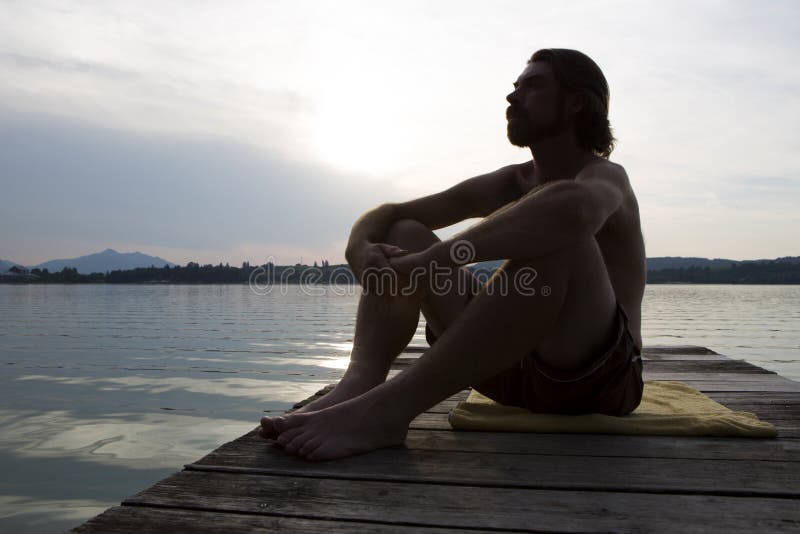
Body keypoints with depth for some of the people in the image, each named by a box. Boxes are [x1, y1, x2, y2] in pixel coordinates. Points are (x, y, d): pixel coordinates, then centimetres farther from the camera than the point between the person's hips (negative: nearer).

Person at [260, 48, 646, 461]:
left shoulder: (606, 176, -6)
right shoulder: (508, 185, 12)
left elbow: (573, 207, -36)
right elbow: (385, 213, 8)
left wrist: (434, 257, -34)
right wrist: (361, 248, -17)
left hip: (601, 375, -5)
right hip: (514, 371, 6)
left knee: (560, 233, -34)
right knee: (404, 235, -1)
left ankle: (391, 406, -37)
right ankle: (360, 382, -26)